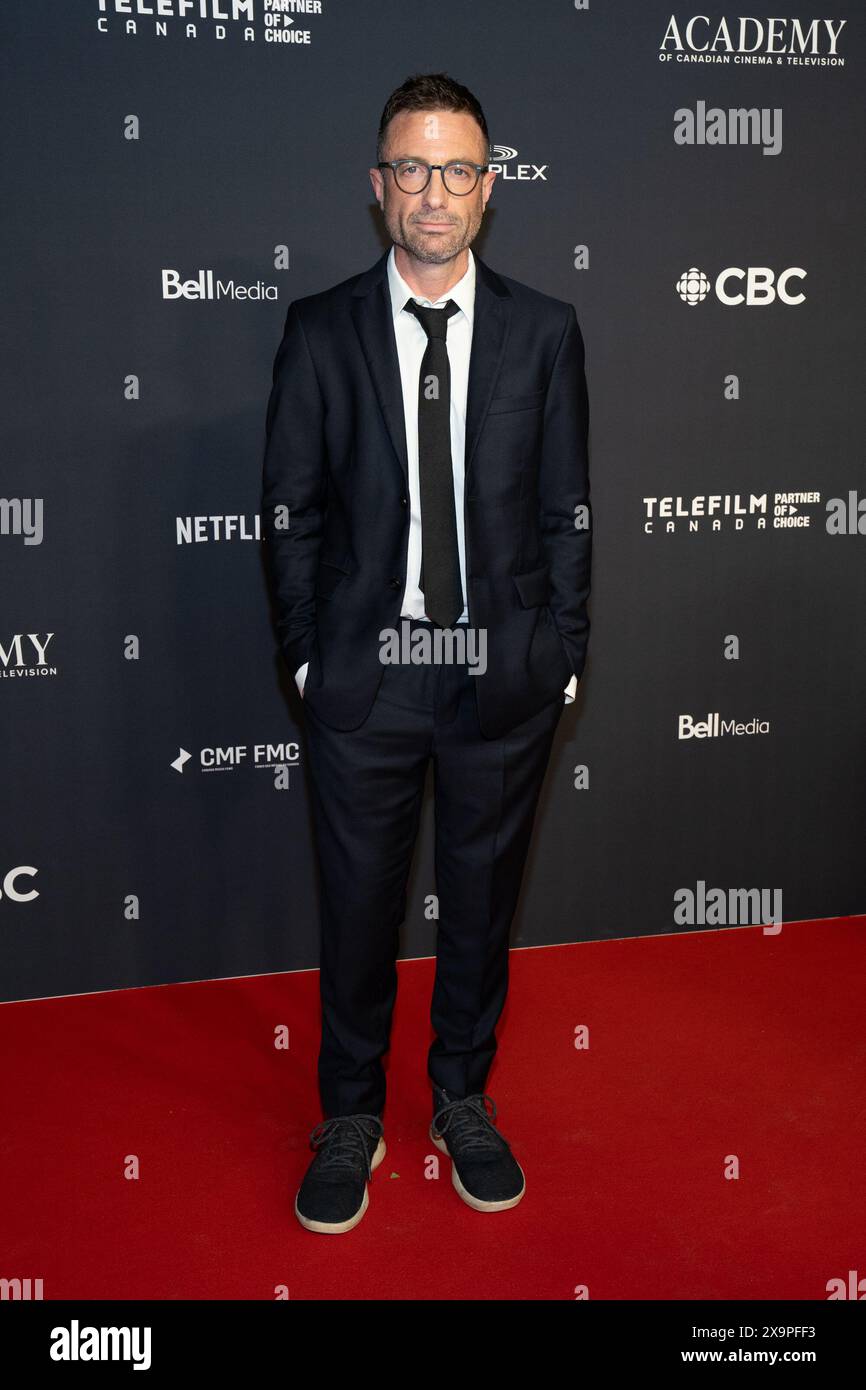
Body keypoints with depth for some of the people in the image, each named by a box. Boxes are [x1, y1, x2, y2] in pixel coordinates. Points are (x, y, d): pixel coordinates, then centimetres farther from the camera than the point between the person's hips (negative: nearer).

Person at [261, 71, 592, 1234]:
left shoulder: (544, 331, 3)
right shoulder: (320, 332, 1)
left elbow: (567, 510, 3)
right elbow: (290, 510, 3)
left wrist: (562, 656, 0)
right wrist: (308, 653, -1)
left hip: (505, 675, 1)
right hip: (365, 670, 0)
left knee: (483, 898, 14)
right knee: (358, 906, 10)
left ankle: (464, 1100, 36)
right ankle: (351, 1119, 31)